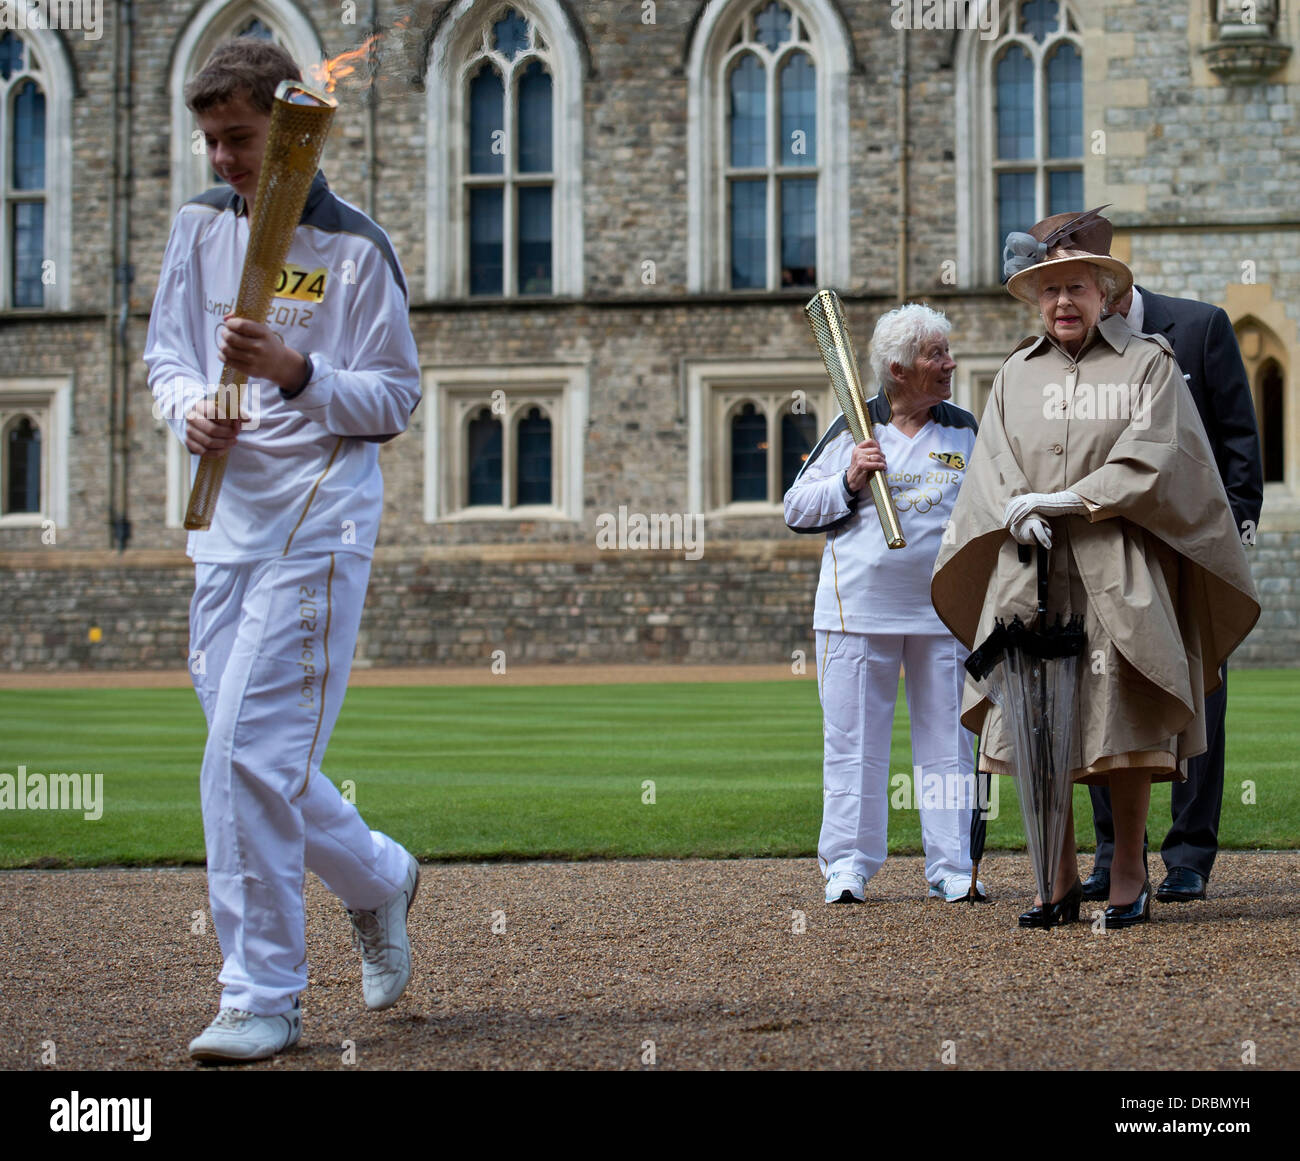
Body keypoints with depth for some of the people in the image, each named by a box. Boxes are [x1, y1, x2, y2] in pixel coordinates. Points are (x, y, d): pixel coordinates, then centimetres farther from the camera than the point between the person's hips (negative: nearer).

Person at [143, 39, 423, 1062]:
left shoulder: (355, 246, -6)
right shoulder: (201, 225, 11)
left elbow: (396, 399, -5)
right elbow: (166, 350, 17)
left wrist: (296, 374, -22)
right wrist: (190, 405, -5)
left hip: (319, 521, -6)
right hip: (226, 512, 7)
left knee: (250, 753, -14)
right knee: (251, 756, 9)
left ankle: (264, 998, -6)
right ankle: (379, 878, 35)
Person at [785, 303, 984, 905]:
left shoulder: (965, 431, 9)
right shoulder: (852, 429, 2)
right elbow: (797, 509, 4)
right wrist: (848, 482, -13)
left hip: (944, 610, 2)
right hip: (859, 609, -2)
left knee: (947, 738, 5)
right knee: (855, 739, 1)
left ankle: (951, 865, 13)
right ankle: (848, 865, 10)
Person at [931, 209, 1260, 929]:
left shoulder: (1147, 364, 6)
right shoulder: (1015, 375, 18)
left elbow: (1151, 458, -6)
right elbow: (990, 466, 10)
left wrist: (1067, 500, -13)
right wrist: (1017, 513, -11)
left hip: (1119, 574, -3)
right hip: (1030, 575, 3)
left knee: (1124, 720, -6)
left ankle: (1129, 871, 6)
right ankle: (1061, 878, 7)